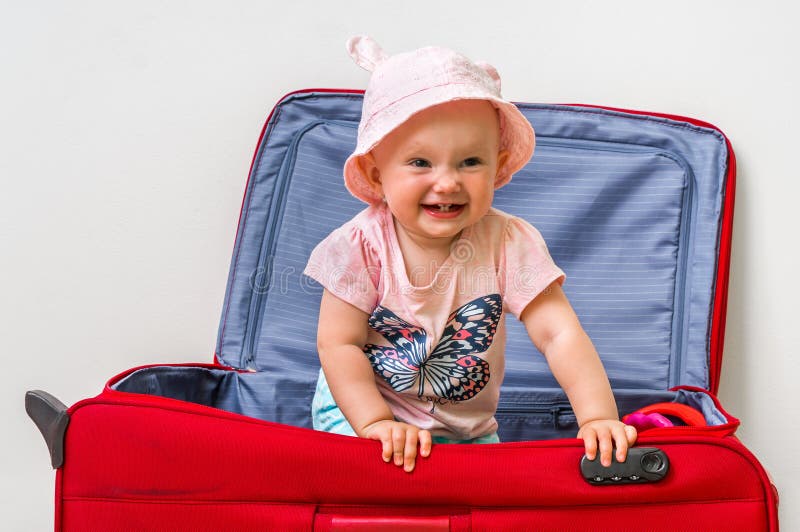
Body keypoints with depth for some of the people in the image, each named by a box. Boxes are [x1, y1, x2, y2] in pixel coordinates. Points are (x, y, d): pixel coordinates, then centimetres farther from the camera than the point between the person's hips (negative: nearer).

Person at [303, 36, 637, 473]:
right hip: (357, 405, -3)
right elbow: (338, 344, -17)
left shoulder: (508, 244, -17)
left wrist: (597, 418, -34)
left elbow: (559, 335, -21)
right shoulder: (362, 245, -19)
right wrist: (376, 423, -29)